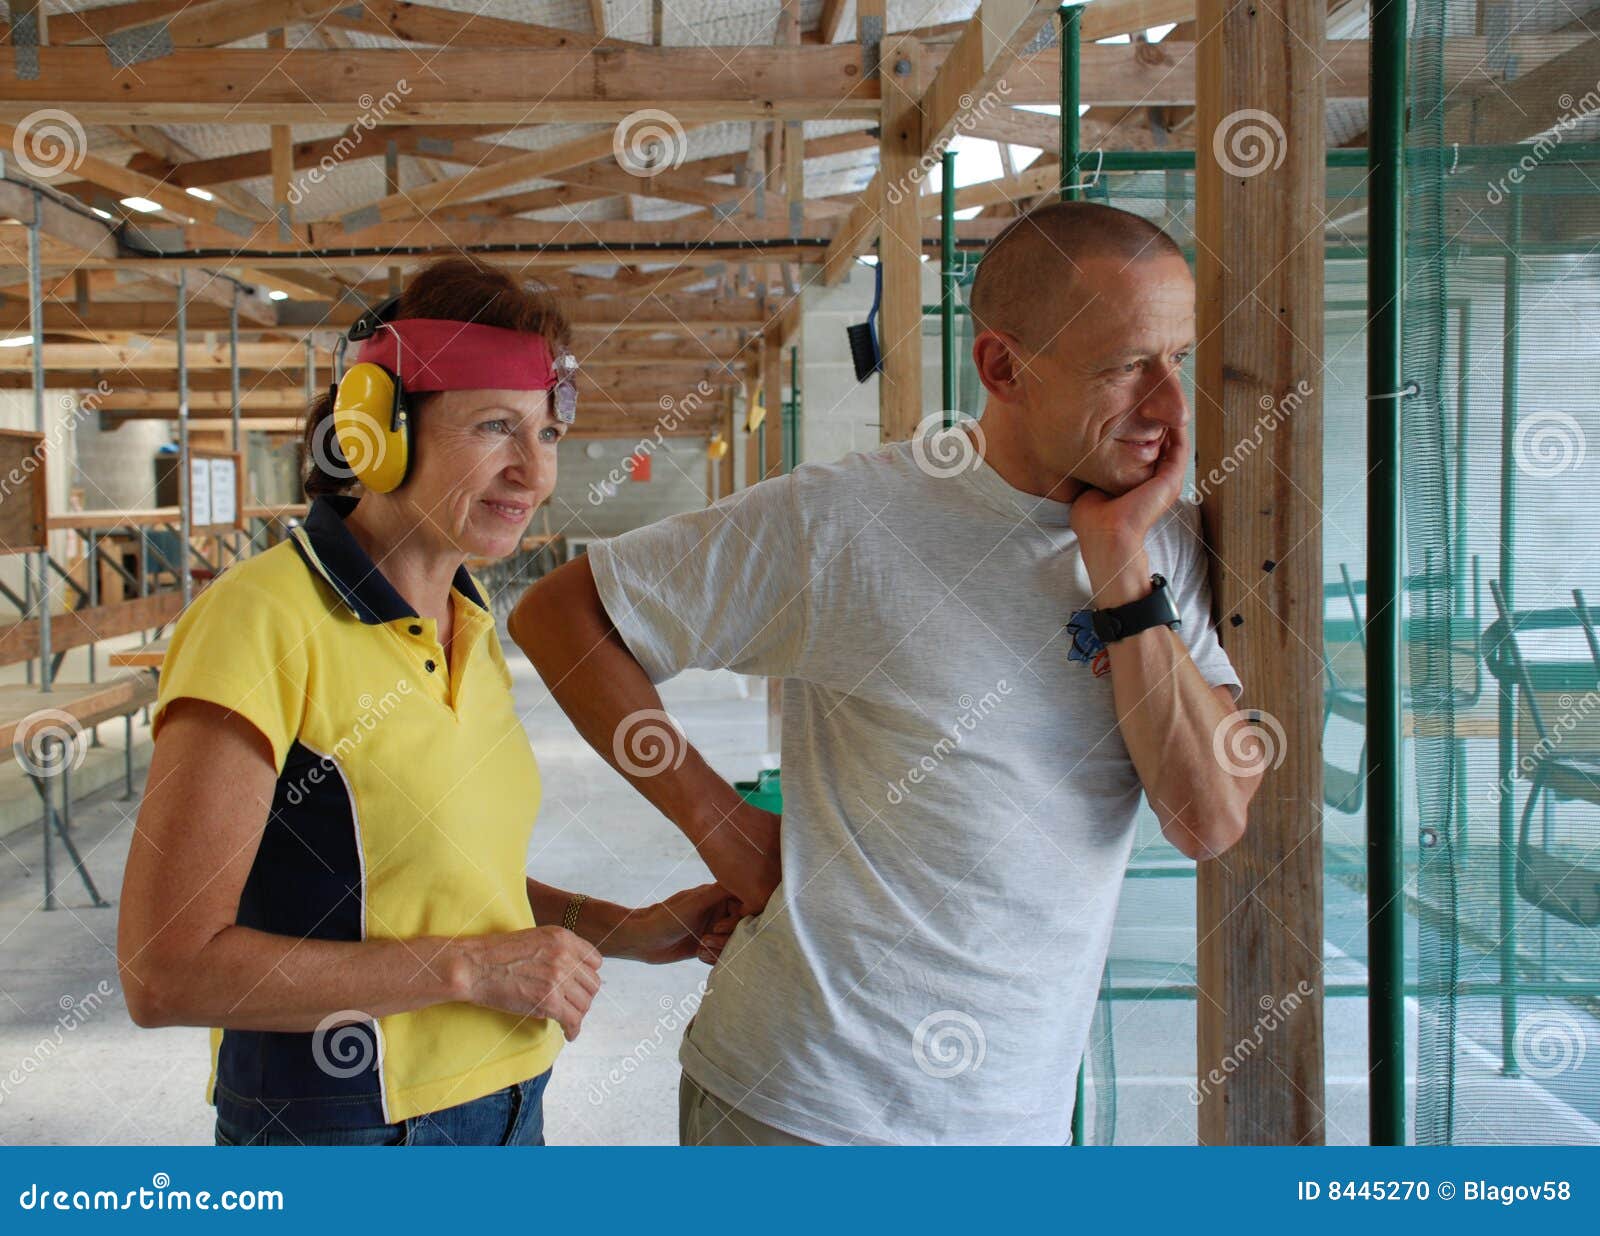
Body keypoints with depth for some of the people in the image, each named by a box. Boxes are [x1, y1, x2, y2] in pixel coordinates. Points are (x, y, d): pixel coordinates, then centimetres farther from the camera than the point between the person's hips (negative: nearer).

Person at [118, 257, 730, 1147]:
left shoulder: (470, 627, 6)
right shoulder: (265, 620, -19)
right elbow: (167, 971, -21)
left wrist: (628, 930, 2)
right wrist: (469, 966, -20)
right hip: (344, 1123, -7)